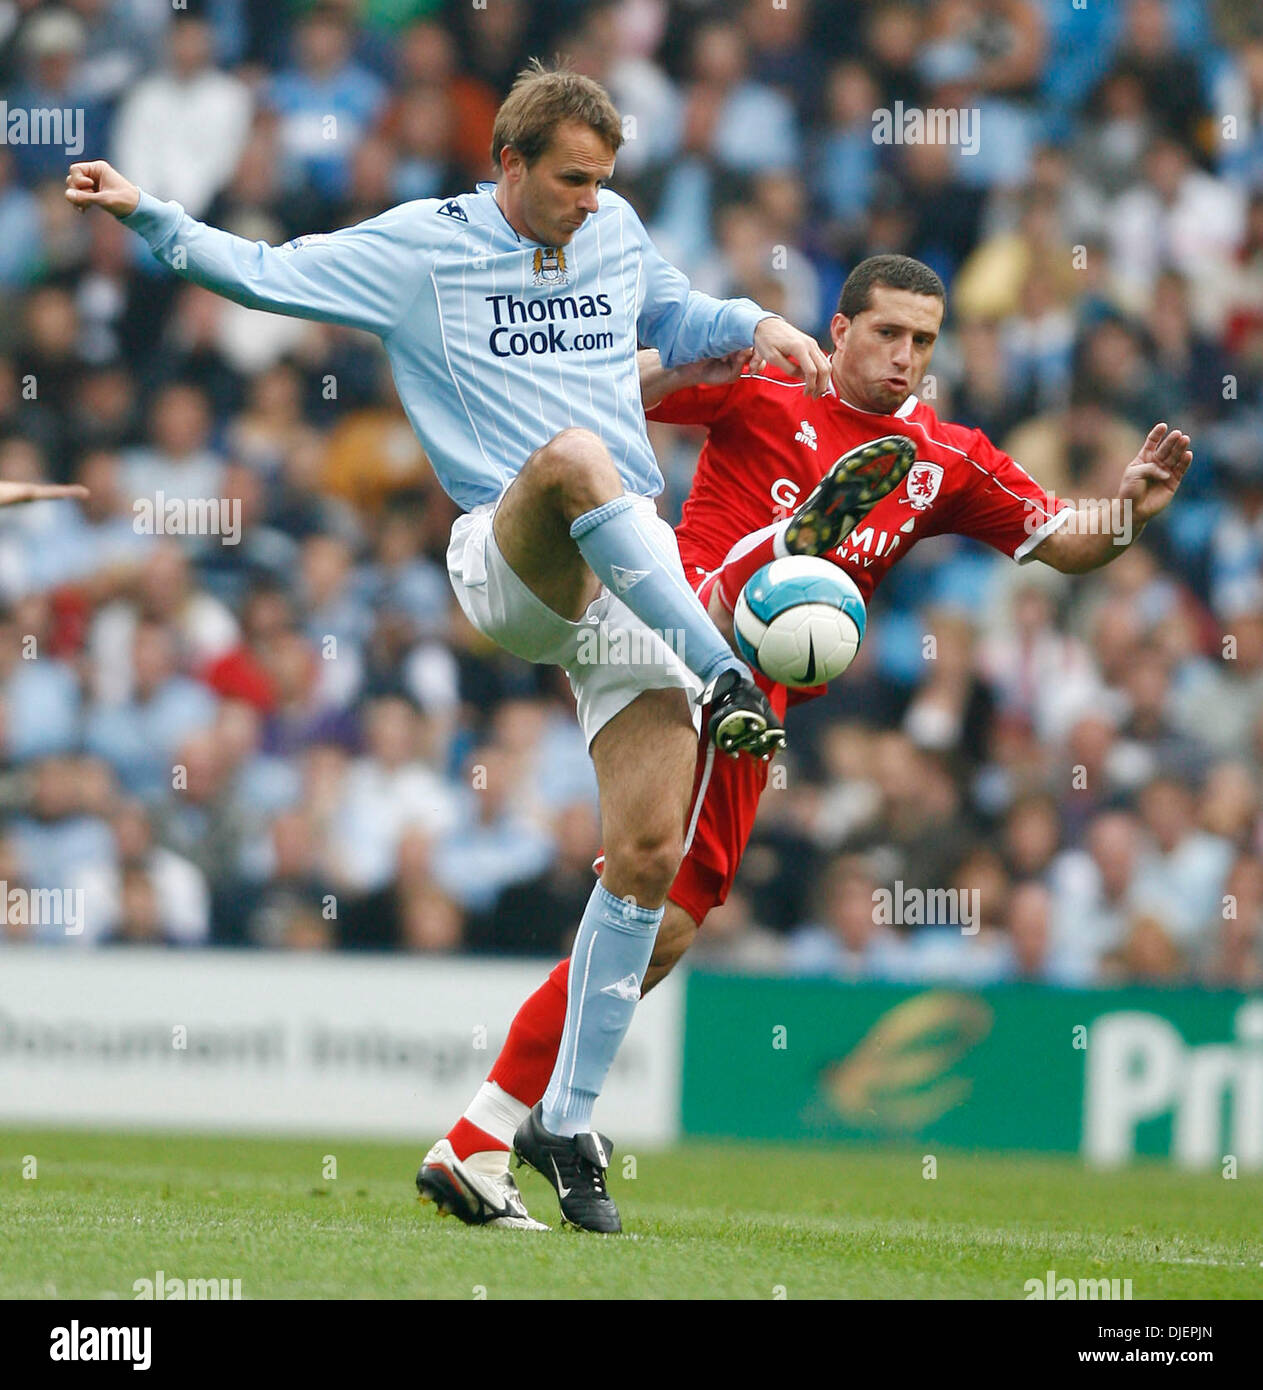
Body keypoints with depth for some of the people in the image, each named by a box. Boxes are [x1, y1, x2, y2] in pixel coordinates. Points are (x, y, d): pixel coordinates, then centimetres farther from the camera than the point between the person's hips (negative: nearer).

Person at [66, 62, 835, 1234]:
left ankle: (567, 1122, 4)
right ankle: (729, 680, -41)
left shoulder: (615, 232, 17)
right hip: (506, 561, -4)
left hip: (638, 573, 5)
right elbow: (262, 272, 4)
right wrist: (144, 215, -9)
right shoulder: (419, 249, 4)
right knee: (575, 455, -41)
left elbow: (672, 317, 36)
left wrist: (757, 328, 17)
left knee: (648, 851, -6)